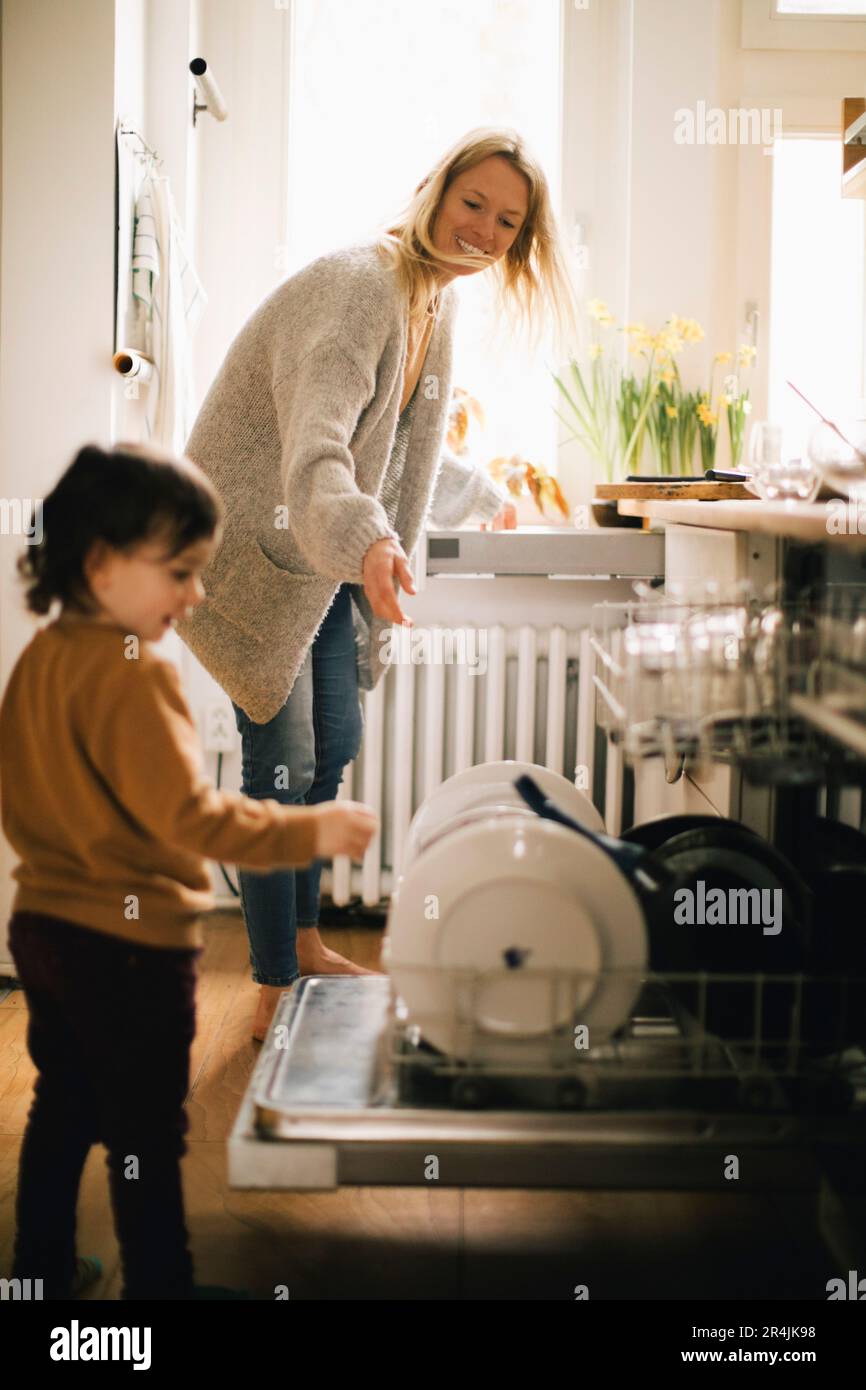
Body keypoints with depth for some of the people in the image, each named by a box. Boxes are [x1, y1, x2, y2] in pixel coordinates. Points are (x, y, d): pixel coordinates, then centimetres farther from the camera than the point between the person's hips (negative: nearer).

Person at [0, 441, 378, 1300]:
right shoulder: (134, 675, -23)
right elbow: (190, 816, -26)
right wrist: (310, 832, -23)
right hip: (130, 943, -9)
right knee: (147, 1133, 5)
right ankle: (159, 1283, 17)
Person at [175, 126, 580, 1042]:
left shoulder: (435, 302, 7)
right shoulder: (358, 287, -24)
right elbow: (315, 448, -40)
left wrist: (486, 502, 36)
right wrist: (366, 538, -58)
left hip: (324, 555, 10)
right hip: (252, 545, -9)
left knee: (332, 749, 16)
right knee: (281, 764, -7)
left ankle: (302, 941, 33)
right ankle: (275, 990, 5)